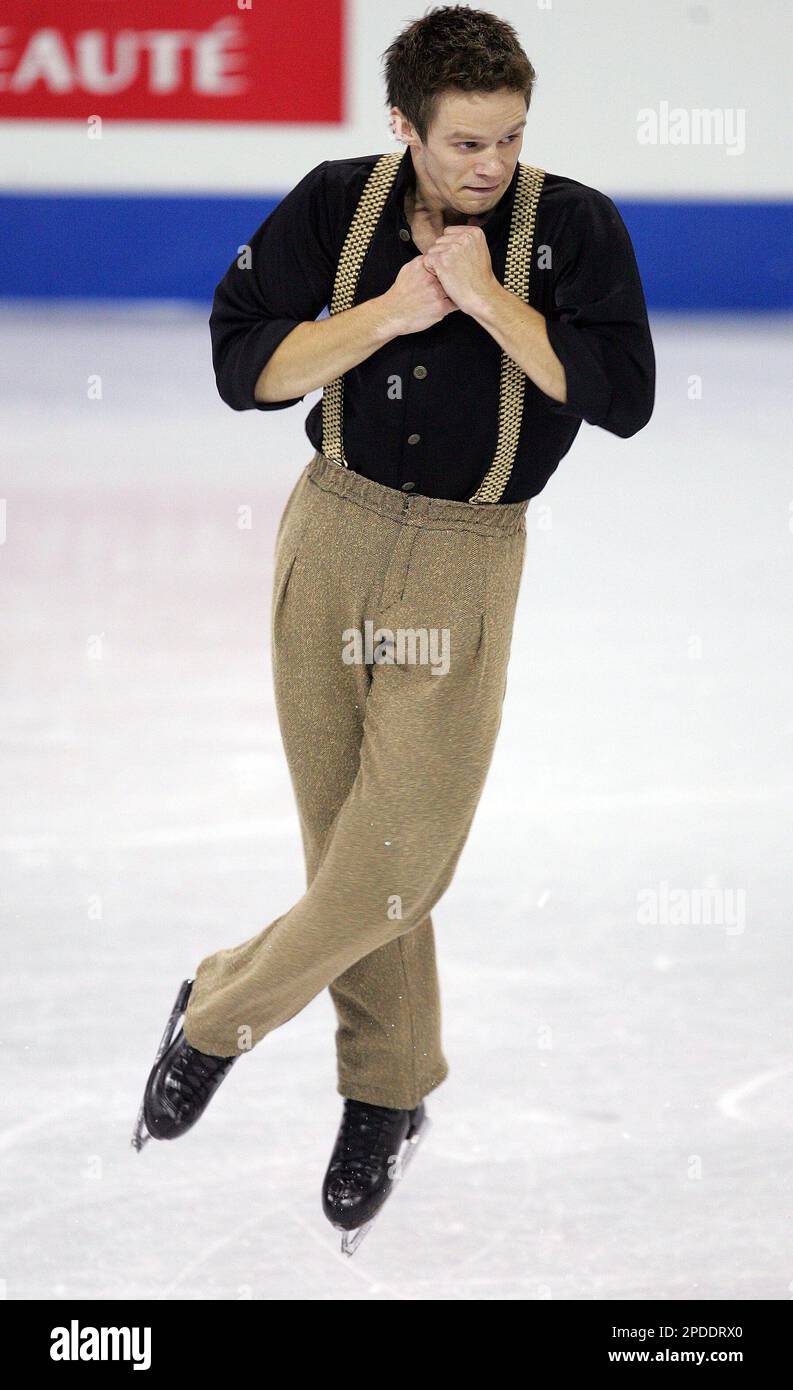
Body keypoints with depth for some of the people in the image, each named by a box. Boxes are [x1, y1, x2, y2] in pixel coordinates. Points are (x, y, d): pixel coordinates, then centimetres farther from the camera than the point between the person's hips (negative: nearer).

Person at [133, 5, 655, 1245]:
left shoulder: (574, 227, -6)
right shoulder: (337, 205, -1)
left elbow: (623, 397, -16)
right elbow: (244, 368, -5)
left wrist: (485, 297, -20)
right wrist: (389, 314, -16)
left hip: (467, 560, -2)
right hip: (332, 533, 2)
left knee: (400, 852, -8)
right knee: (345, 842, 7)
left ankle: (224, 1011, 15)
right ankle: (389, 1092, 23)